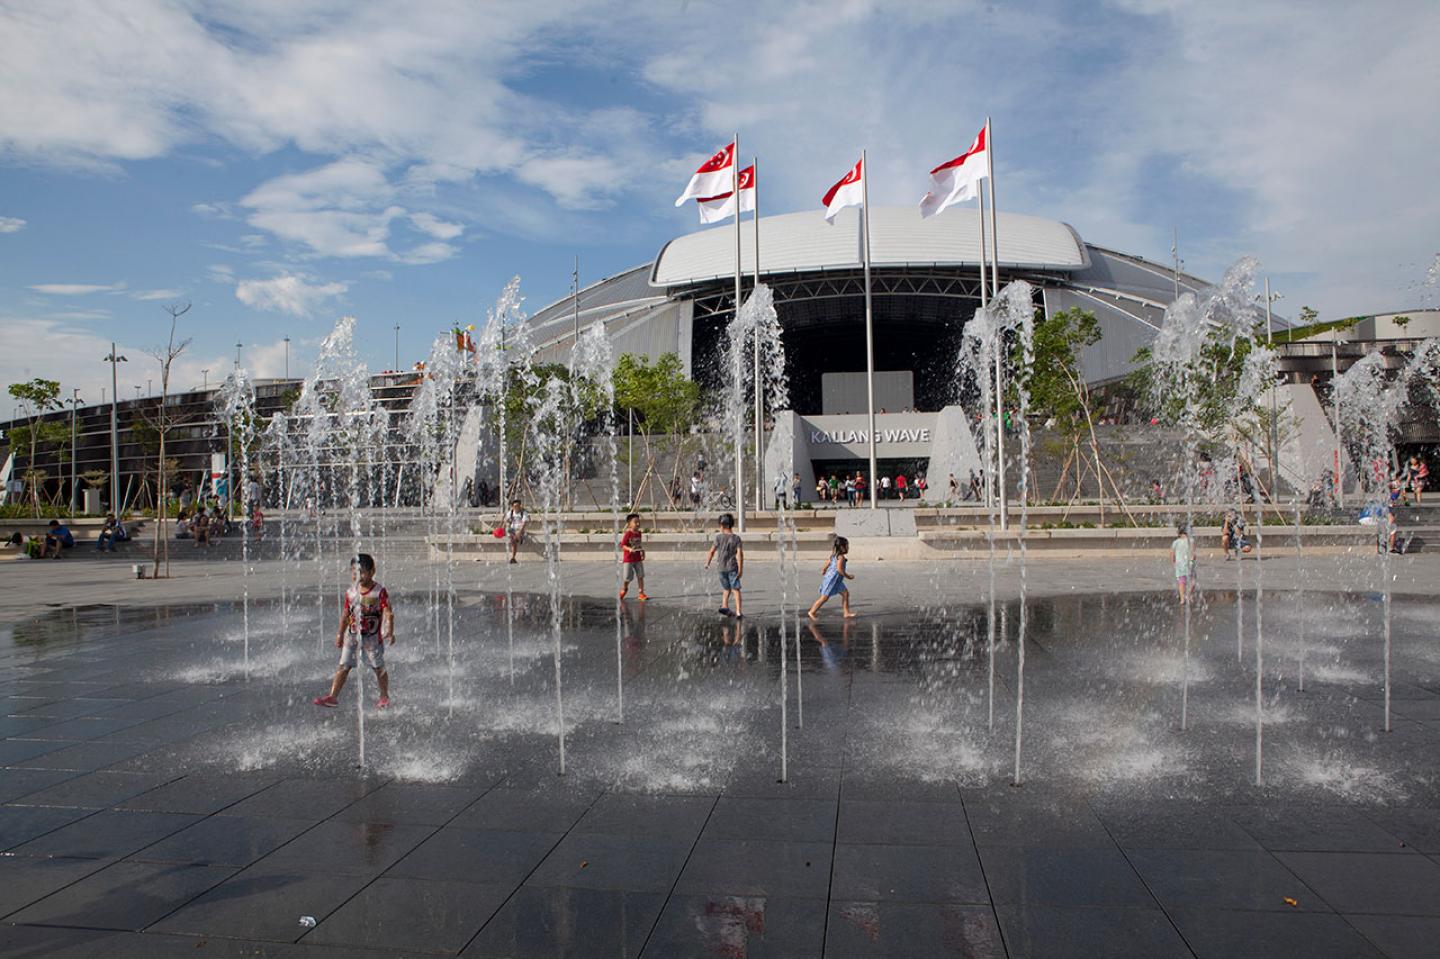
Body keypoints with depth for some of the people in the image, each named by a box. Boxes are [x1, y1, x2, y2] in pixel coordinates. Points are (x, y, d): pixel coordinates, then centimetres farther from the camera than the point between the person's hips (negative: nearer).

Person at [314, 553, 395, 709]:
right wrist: (340, 633, 13)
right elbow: (345, 614, 11)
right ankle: (333, 696, 6)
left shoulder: (379, 592, -13)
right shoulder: (351, 591, 2)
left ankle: (385, 696, 24)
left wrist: (390, 632, -28)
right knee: (343, 666, 2)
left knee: (378, 667, 9)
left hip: (372, 635, -4)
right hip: (352, 634, 4)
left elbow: (388, 613, -17)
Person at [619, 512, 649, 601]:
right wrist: (630, 549, -30)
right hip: (628, 559, -5)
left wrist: (642, 552, 10)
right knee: (628, 578, 2)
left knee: (640, 576, 1)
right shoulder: (627, 534, -15)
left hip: (638, 559, 5)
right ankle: (624, 589, 31)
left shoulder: (639, 533, 5)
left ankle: (641, 594, 6)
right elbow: (623, 545, -16)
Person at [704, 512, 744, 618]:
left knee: (726, 588, 19)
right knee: (736, 589, 1)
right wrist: (741, 569, -9)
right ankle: (738, 612, -6)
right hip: (733, 567, -1)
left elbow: (712, 551, -3)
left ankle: (724, 606, 0)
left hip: (722, 568, 1)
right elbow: (740, 554, -10)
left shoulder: (719, 537, -4)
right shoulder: (736, 538, -3)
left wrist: (707, 563, 10)